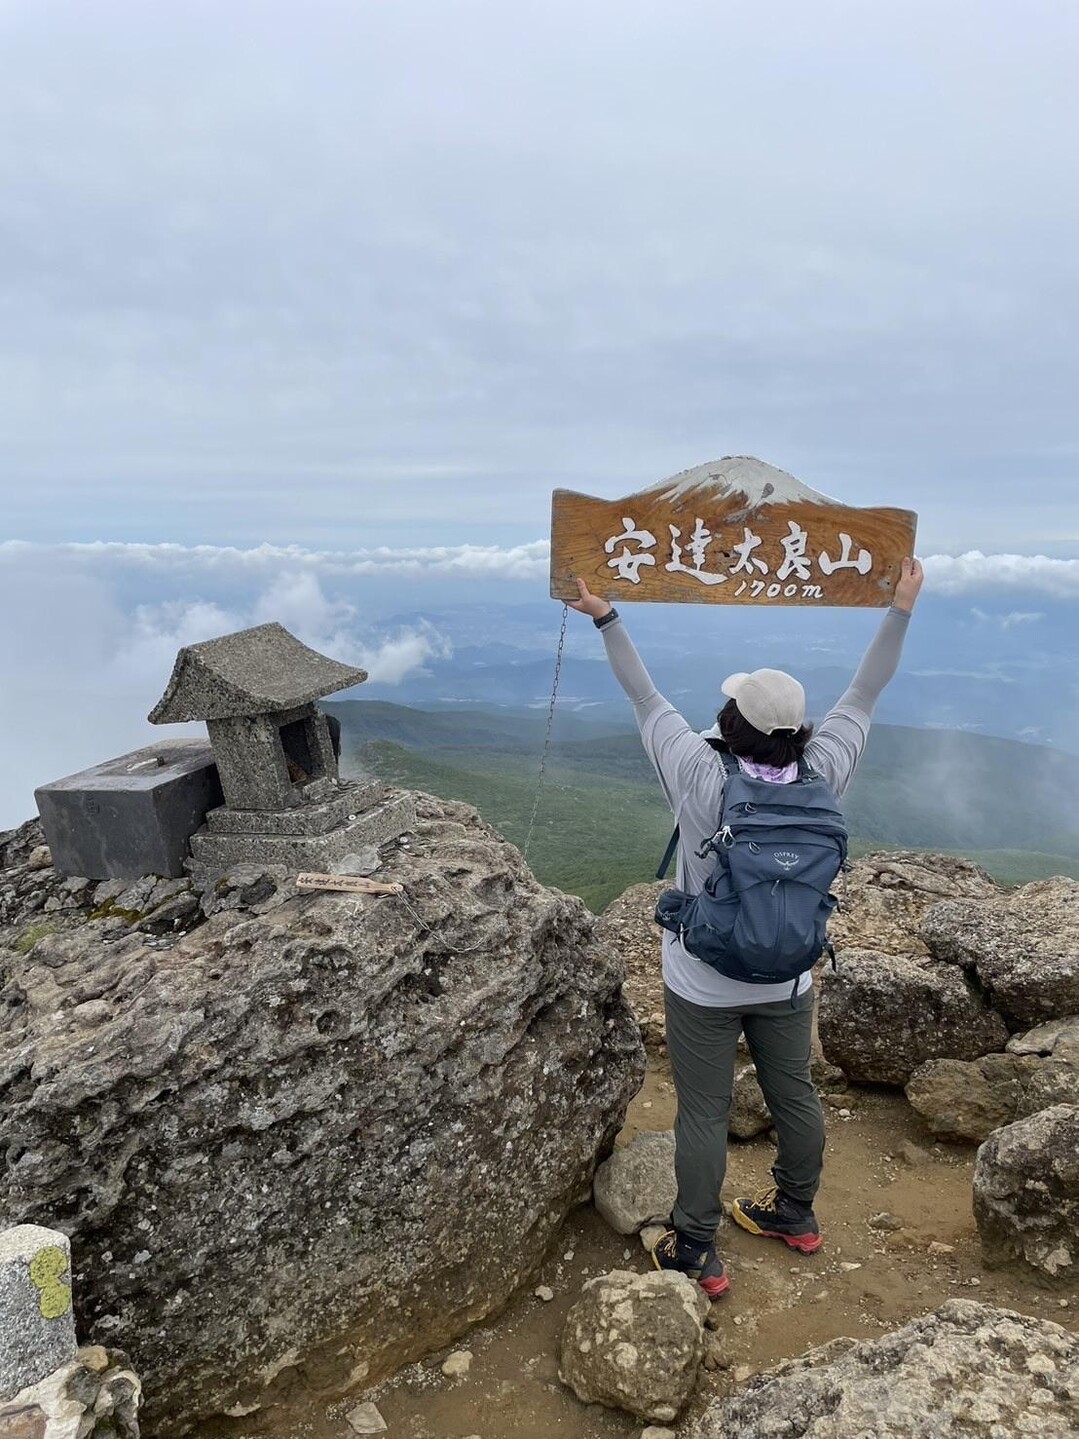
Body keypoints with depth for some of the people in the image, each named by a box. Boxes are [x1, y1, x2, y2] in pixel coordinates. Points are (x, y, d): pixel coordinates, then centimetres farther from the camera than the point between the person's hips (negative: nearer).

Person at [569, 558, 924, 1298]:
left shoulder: (703, 781, -24)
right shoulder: (820, 777, -16)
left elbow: (646, 699, -15)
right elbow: (864, 696, -4)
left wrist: (605, 617, -4)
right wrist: (902, 606, 6)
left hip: (704, 987, -4)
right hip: (787, 981, 4)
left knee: (704, 1115, 10)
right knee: (794, 1095, 22)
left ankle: (696, 1253, 26)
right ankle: (796, 1214, 45)